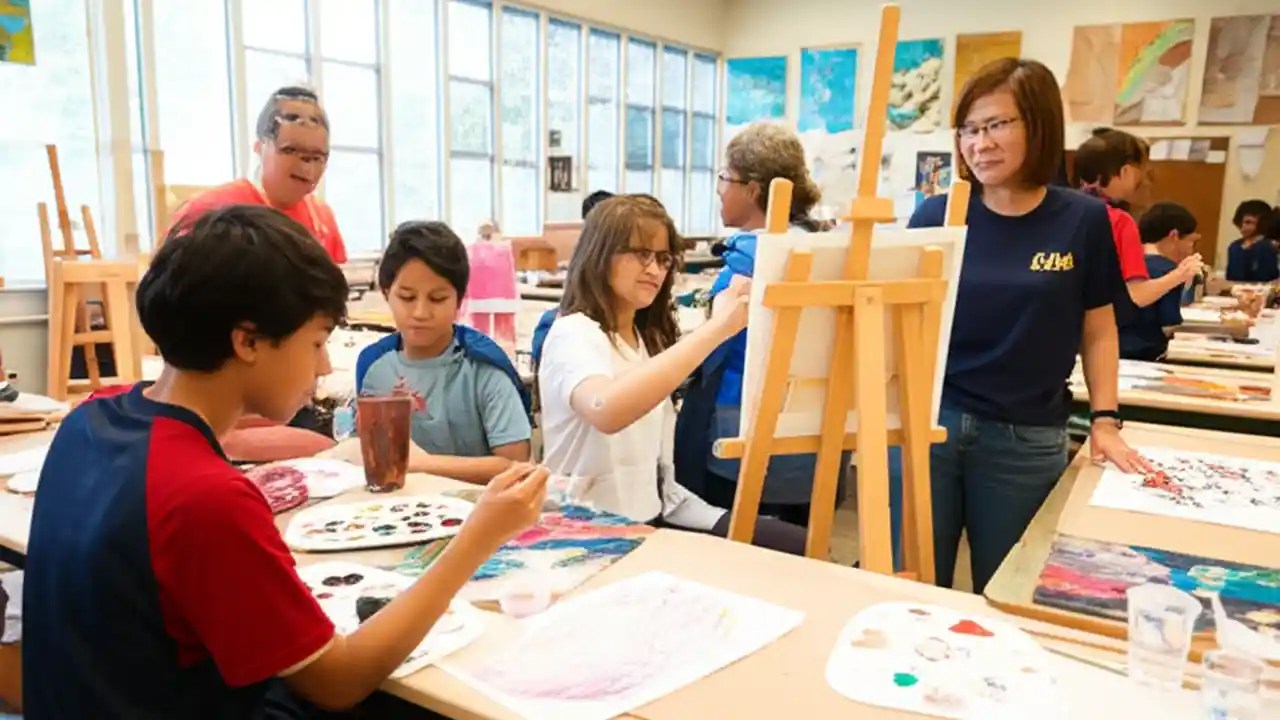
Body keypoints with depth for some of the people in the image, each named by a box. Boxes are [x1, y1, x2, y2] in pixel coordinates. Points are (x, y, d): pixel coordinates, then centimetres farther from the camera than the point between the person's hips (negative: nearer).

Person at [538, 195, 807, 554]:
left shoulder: (648, 337, 17)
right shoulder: (573, 334, -14)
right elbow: (606, 411, -38)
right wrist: (714, 330, -37)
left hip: (659, 513, 8)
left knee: (799, 547, -5)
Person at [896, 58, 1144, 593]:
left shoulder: (1084, 221, -2)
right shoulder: (936, 216, -1)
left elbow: (1098, 330, 6)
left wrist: (1104, 420, -1)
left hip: (1026, 440, 0)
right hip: (928, 421, 0)